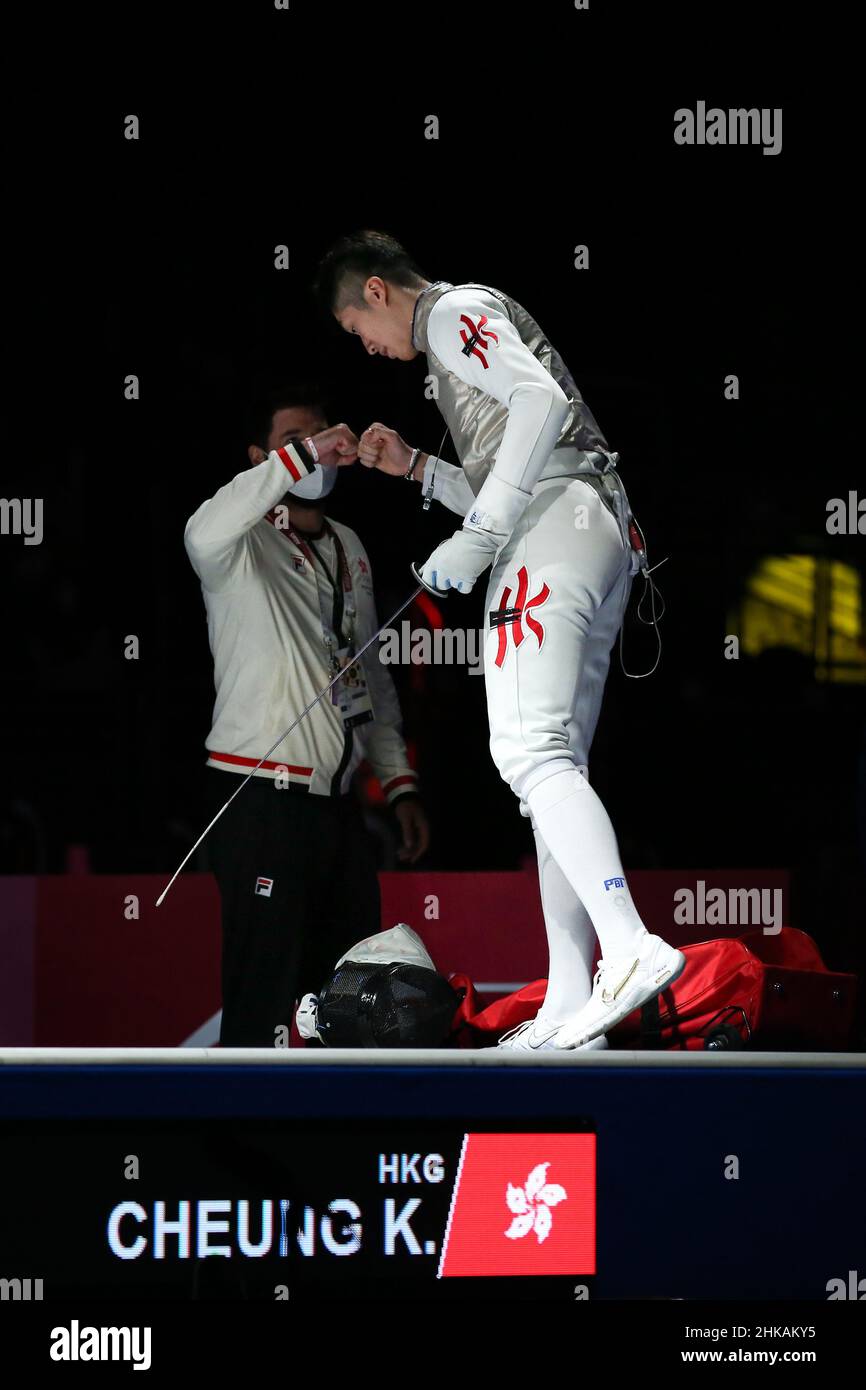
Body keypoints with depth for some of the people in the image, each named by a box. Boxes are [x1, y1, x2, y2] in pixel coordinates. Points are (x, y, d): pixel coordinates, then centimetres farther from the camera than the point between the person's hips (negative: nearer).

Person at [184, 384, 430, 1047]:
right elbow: (205, 534, -32)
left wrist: (400, 781, 17)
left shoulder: (349, 548, 18)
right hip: (262, 798, -8)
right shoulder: (248, 545, -5)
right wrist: (300, 458, -32)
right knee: (265, 994, -12)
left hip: (337, 796, 8)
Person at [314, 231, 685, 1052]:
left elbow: (542, 401, -17)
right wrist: (415, 468, 22)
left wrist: (477, 538, -18)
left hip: (554, 528, -10)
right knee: (552, 765, 5)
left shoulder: (457, 312, 1)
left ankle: (631, 948, -35)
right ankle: (570, 1005, 0)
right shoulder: (464, 339, 31)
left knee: (531, 751, -20)